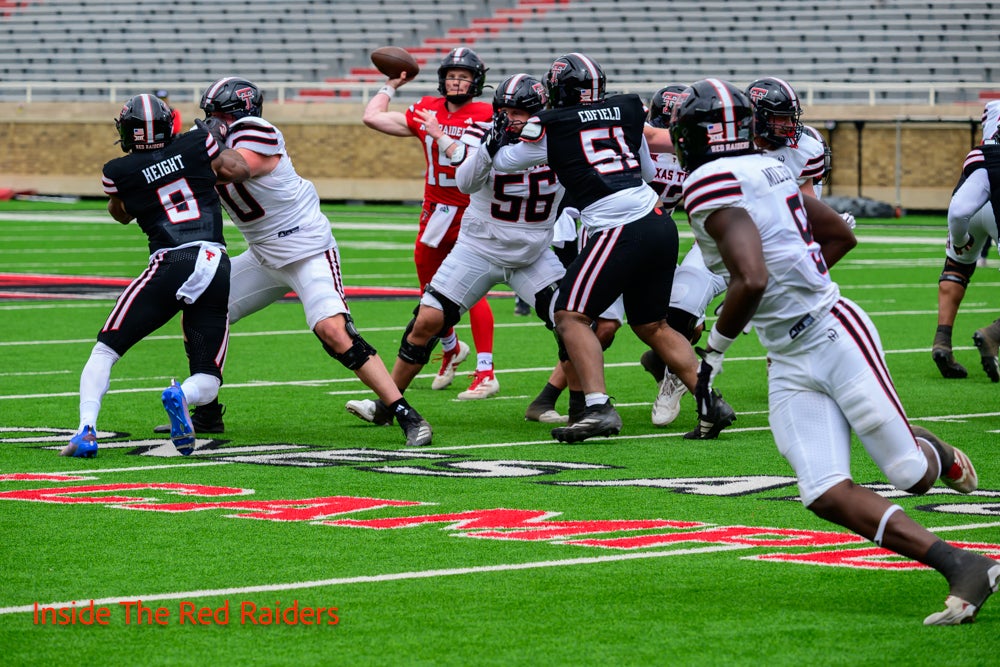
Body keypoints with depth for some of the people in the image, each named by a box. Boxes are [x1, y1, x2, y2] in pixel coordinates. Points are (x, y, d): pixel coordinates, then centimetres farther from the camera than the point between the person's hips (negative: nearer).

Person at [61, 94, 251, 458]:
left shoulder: (119, 171, 6)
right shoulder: (196, 144, 8)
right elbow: (241, 170, 22)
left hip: (171, 265, -2)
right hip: (217, 267, 2)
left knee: (106, 350, 10)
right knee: (207, 383, 10)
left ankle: (86, 429, -11)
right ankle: (182, 397, -25)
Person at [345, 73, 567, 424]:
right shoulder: (482, 134, -15)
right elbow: (465, 182, -33)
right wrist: (489, 148, -48)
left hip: (533, 256, 1)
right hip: (479, 248, -1)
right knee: (428, 321, -7)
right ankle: (386, 403, 8)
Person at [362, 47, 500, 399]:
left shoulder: (484, 116, -9)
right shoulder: (427, 111, 7)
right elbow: (372, 118, 8)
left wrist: (440, 136, -20)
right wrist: (391, 85, 16)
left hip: (472, 210, -6)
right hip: (436, 209, 6)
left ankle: (486, 371, -12)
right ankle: (451, 349, 40)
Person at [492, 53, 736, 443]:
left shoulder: (552, 126, 0)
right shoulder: (627, 110, 15)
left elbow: (503, 163, 18)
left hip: (621, 231, -7)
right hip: (660, 223, 7)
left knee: (570, 316, 0)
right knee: (652, 325, 19)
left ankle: (598, 407, -16)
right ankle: (712, 403, 12)